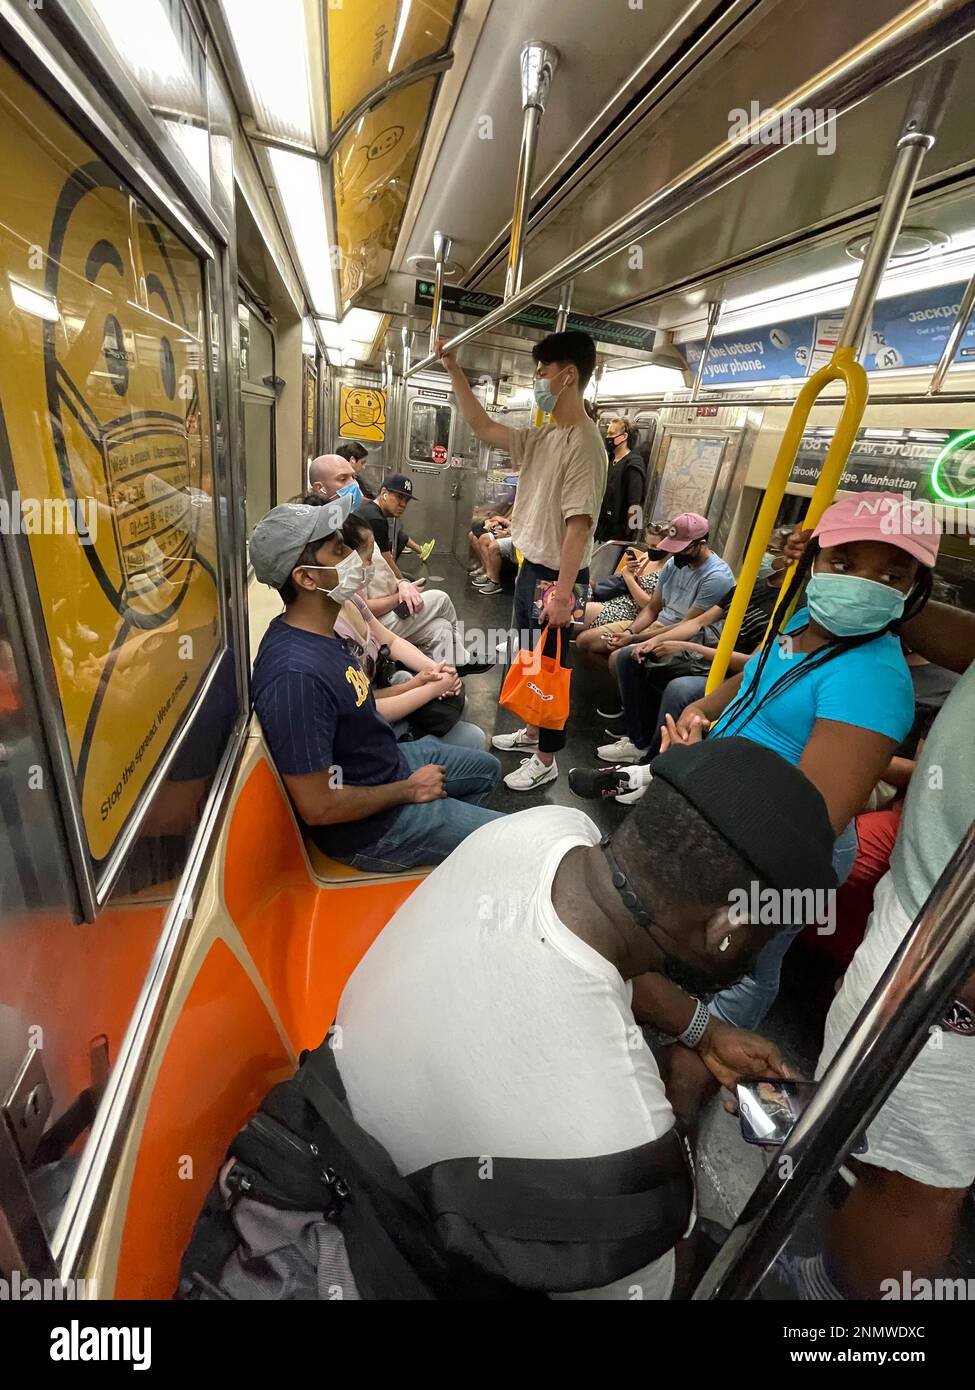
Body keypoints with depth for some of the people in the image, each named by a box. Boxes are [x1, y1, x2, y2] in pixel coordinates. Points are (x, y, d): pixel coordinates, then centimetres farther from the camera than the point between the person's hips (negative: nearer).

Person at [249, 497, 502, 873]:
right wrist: (409, 790, -18)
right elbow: (317, 808, -30)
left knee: (487, 769, 27)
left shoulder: (319, 632, -4)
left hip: (389, 758, 9)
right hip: (369, 828, -9)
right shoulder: (296, 674, -35)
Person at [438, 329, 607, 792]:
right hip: (530, 566, 9)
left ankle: (546, 760, 20)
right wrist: (453, 369, 13)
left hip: (555, 576, -9)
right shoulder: (542, 436, 9)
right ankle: (532, 732, 40)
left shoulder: (584, 444, -19)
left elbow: (579, 525, -24)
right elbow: (483, 427, 15)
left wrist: (563, 593, -25)